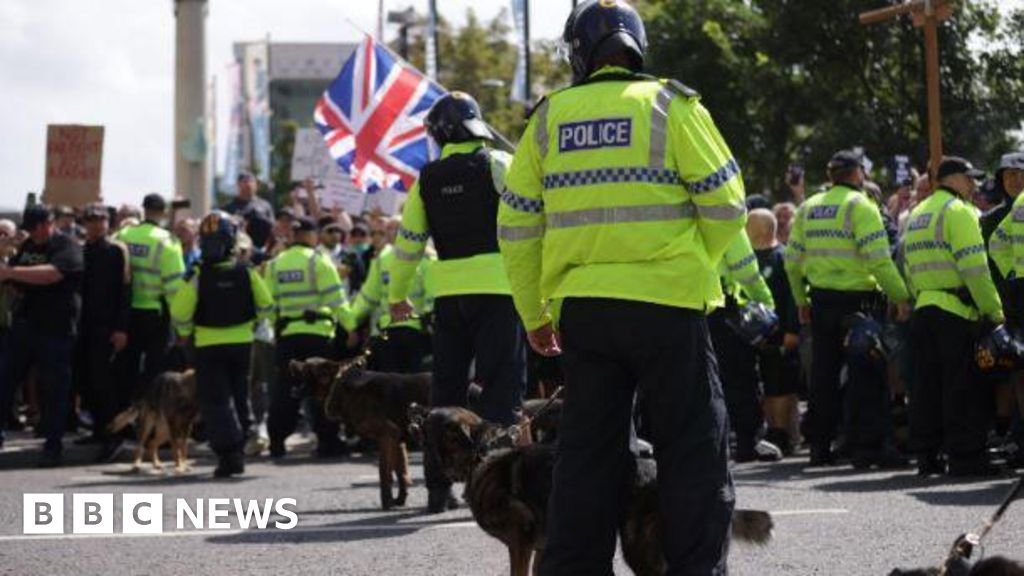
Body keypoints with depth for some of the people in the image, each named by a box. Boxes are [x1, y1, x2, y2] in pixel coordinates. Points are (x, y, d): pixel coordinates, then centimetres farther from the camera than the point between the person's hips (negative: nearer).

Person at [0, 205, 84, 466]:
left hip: (56, 330, -7)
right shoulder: (28, 246, 14)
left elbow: (50, 274, -28)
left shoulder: (68, 248, -10)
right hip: (24, 325, 7)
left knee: (55, 388, -1)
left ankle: (53, 447, 4)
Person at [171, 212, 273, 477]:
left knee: (215, 400, 0)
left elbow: (180, 311, -12)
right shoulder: (247, 272, -6)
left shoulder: (199, 276, -14)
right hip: (242, 342, 3)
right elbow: (266, 305, -2)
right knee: (239, 395, 18)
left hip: (209, 345, -3)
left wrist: (185, 332, 8)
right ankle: (238, 450, 22)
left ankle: (228, 452, -13)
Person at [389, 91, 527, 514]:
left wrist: (397, 296, 24)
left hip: (448, 290, 4)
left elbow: (409, 241, 13)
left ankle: (438, 484, 14)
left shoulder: (428, 179, 8)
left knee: (446, 385, 12)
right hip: (497, 285, -4)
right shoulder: (497, 165, -3)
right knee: (501, 383, -2)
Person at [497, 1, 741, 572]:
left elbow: (517, 225, 10)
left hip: (581, 306, 4)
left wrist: (534, 314, 18)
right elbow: (725, 203, -4)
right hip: (666, 302, -3)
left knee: (586, 451, 12)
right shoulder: (669, 106, -1)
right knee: (695, 448, 4)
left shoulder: (550, 117, 8)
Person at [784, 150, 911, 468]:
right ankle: (868, 445, -7)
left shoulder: (808, 208, 11)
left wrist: (801, 301, 22)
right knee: (866, 376, -3)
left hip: (821, 301, 6)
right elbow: (878, 259, -17)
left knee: (823, 375, 12)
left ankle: (819, 445, 16)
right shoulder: (860, 206, -9)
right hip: (858, 301, -6)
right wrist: (901, 297, -13)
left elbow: (793, 261, 13)